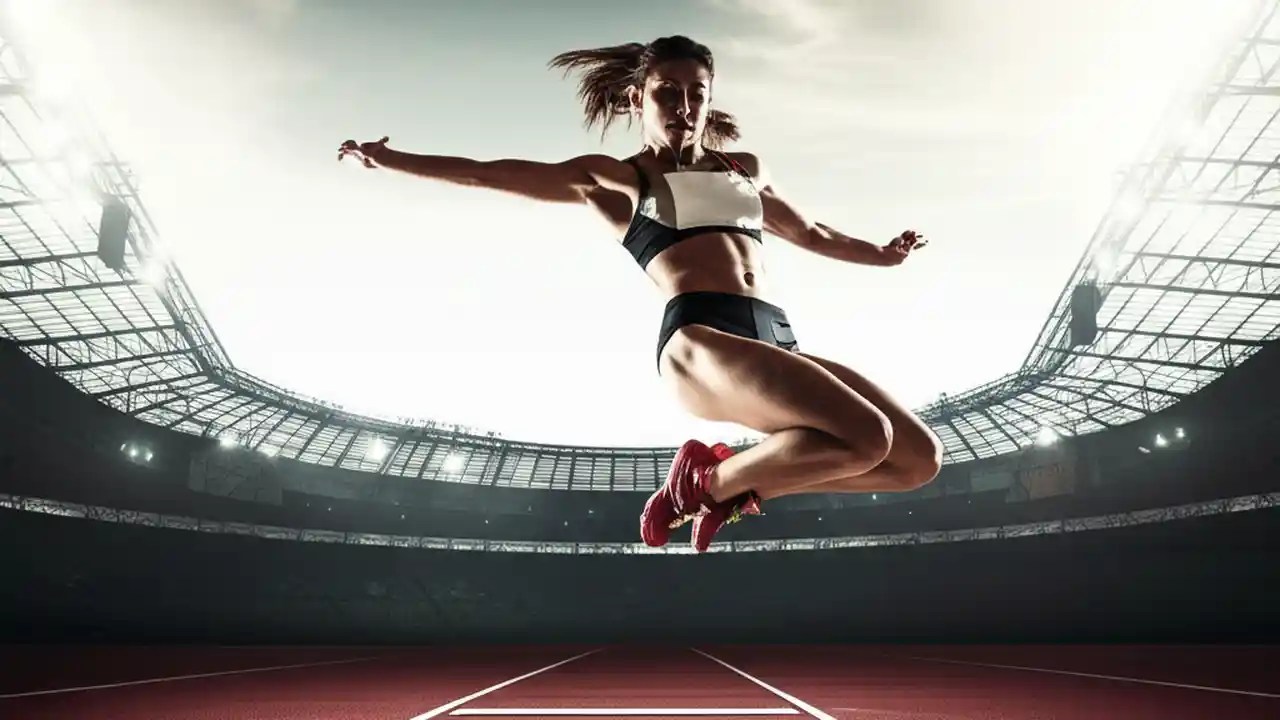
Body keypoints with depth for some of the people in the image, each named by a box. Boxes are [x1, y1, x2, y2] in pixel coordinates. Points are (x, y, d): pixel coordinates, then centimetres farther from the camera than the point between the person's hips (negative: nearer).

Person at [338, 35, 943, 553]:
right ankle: (709, 479, -4)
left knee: (918, 457, -1)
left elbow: (811, 234, 43)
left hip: (777, 339, 7)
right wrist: (393, 159, 12)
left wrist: (882, 255, 50)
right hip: (701, 338, -7)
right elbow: (490, 174, 14)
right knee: (865, 437, -26)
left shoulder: (745, 169, 28)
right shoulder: (613, 179, 14)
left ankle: (737, 484, 7)